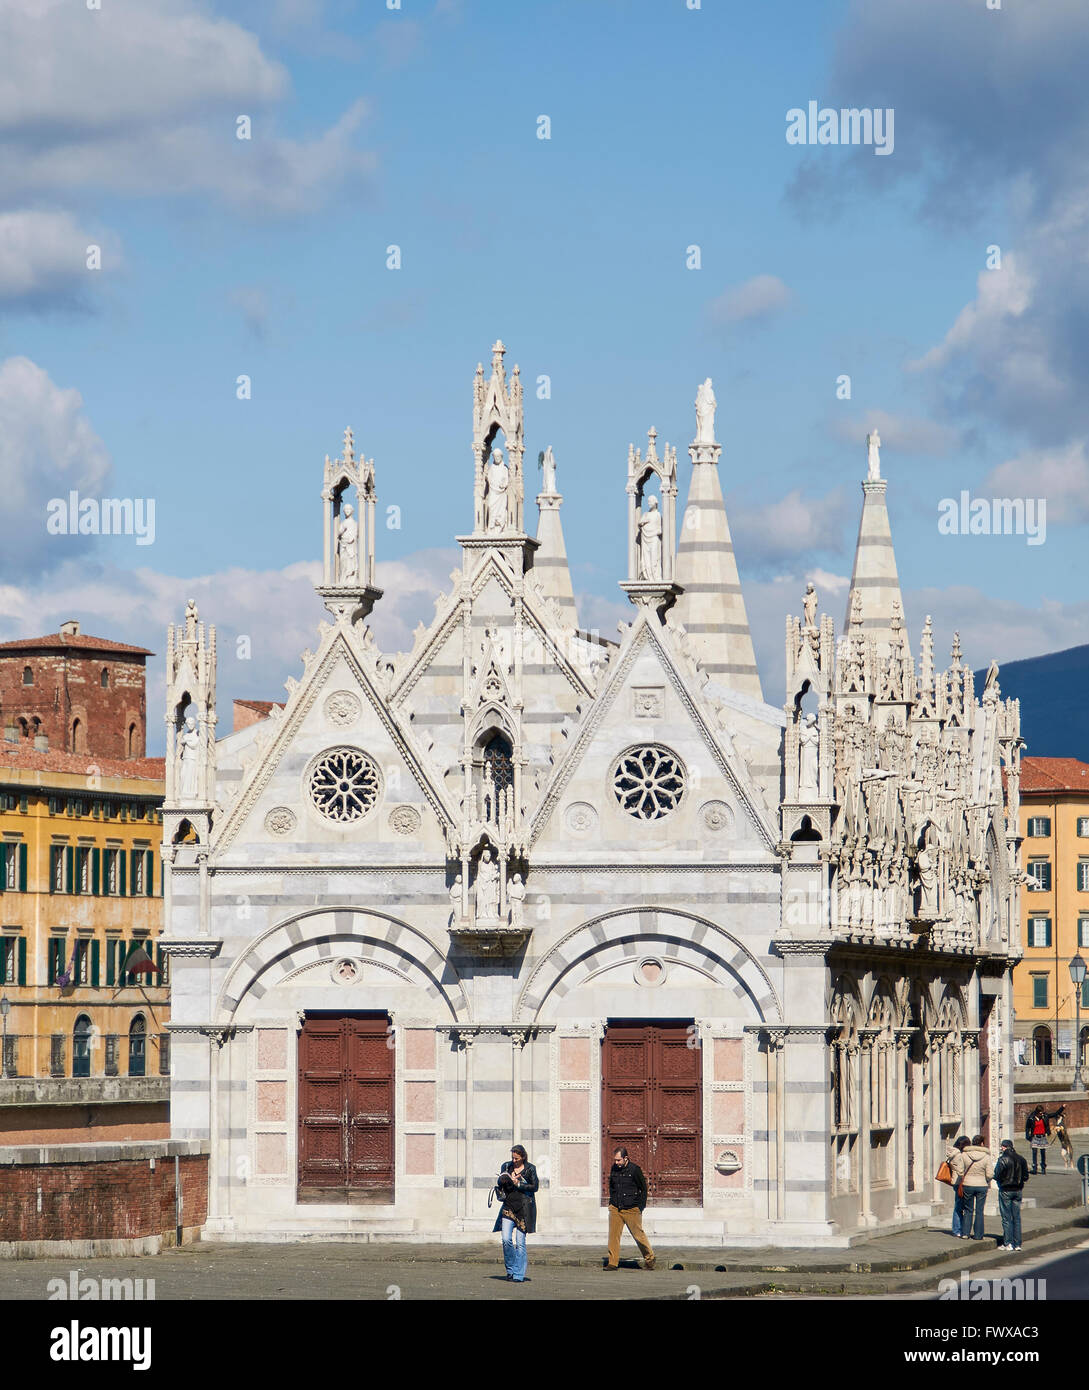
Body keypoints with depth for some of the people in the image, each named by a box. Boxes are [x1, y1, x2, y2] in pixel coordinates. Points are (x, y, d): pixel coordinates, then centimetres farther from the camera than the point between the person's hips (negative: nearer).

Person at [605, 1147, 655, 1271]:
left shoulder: (634, 1169, -6)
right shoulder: (614, 1169, 7)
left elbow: (643, 1189, 1)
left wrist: (641, 1207, -2)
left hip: (631, 1210, -4)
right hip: (615, 1209, 4)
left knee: (639, 1235, 3)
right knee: (613, 1235, -5)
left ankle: (649, 1259, 21)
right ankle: (612, 1263, -3)